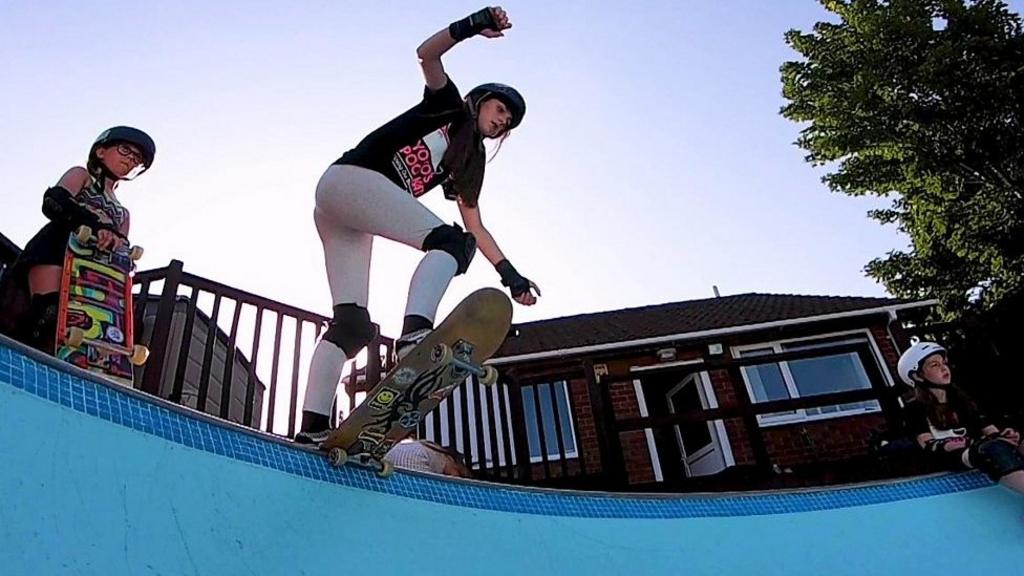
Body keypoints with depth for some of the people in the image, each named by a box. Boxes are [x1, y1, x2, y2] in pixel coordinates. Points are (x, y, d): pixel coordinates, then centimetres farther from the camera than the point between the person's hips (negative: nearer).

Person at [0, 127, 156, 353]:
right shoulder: (81, 175, 22)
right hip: (53, 250, -4)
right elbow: (54, 201, -2)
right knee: (50, 316, -29)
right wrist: (97, 225, -20)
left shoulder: (123, 214, 34)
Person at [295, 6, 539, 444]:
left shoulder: (467, 165, 24)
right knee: (448, 241, -23)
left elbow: (475, 227, 16)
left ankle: (312, 429, -8)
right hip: (350, 179, -8)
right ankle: (414, 335, -48)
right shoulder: (449, 108, 12)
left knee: (352, 324, -3)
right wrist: (473, 25, -12)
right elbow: (427, 54, -4)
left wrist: (510, 274, 8)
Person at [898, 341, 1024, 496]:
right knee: (997, 448, -34)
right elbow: (928, 445, -4)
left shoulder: (961, 398, 24)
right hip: (953, 458, -5)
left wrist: (1001, 435, -10)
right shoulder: (916, 408, 7)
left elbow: (988, 428, 14)